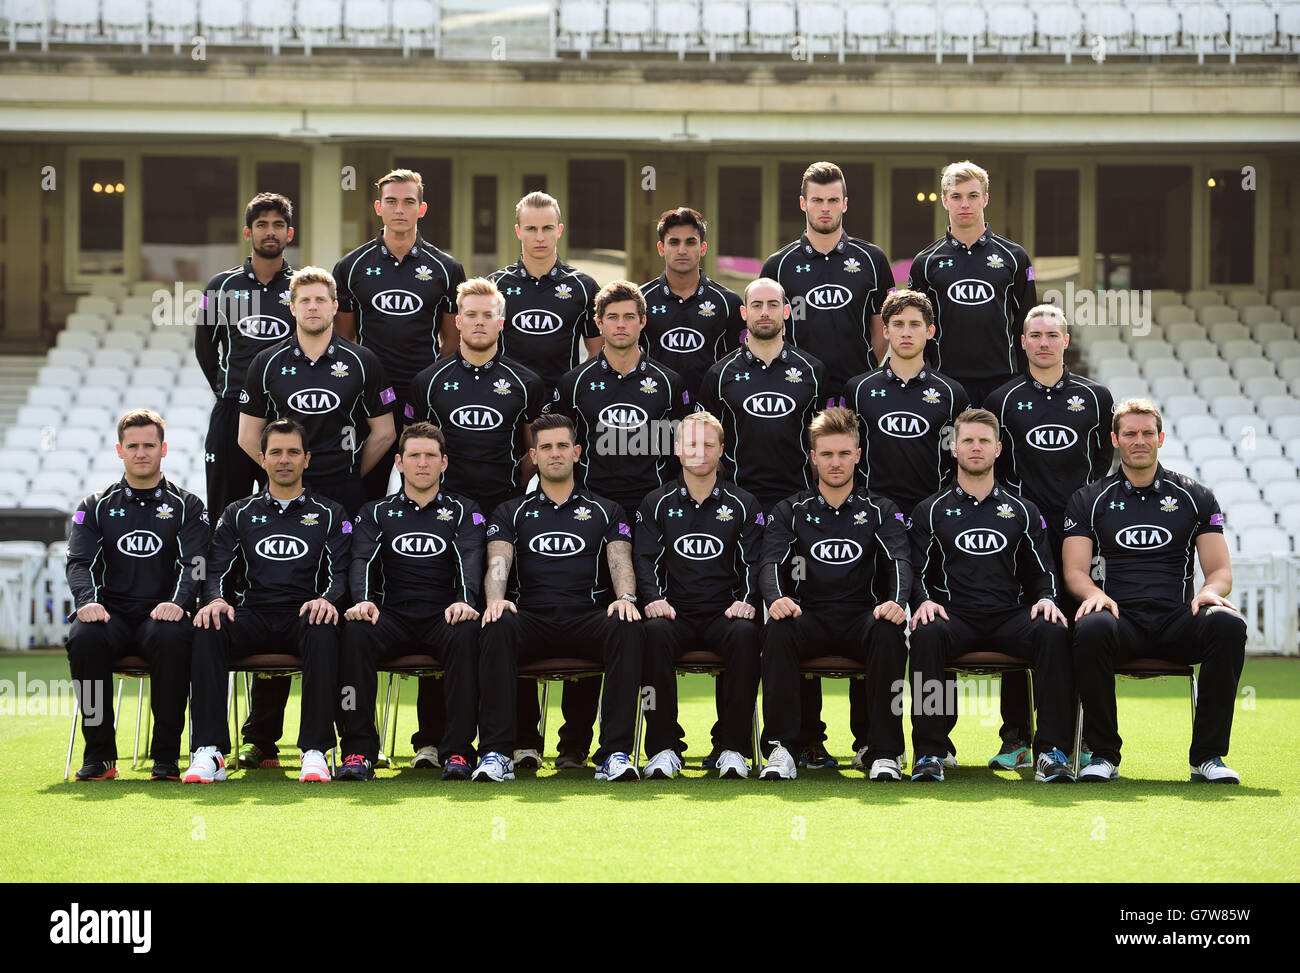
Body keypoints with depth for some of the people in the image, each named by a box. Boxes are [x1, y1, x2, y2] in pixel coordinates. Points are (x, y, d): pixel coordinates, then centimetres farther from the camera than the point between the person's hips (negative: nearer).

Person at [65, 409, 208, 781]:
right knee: (83, 638, -33)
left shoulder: (186, 506, 12)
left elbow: (193, 563, -2)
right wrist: (87, 601, -19)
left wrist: (177, 603, -23)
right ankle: (99, 754, -22)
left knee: (172, 638, -37)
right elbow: (80, 561, 3)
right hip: (111, 614, 1)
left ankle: (166, 755, -28)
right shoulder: (96, 506, 16)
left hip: (161, 615, -1)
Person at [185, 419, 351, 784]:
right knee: (207, 629, -32)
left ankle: (315, 751, -37)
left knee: (323, 631, -38)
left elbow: (341, 571, 4)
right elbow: (217, 568, 9)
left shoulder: (329, 514, 15)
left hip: (303, 617, -1)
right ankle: (209, 751, -35)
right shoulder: (239, 514, 20)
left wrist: (327, 599, -20)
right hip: (252, 615, 2)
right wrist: (216, 599, -15)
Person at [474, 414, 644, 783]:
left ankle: (616, 754, -35)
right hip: (532, 620, 0)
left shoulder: (605, 511, 21)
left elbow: (620, 561, 6)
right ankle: (495, 755, -35)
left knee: (627, 627, -34)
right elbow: (498, 562, 4)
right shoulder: (512, 513, 20)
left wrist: (626, 597, -17)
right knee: (498, 626, -35)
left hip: (588, 620, 0)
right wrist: (496, 599, -19)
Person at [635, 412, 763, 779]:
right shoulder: (657, 503, 14)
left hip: (724, 613, 0)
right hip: (675, 612, 0)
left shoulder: (743, 505, 13)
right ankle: (663, 748, -30)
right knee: (654, 633, -35)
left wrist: (745, 600, -13)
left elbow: (754, 562, 7)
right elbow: (645, 558, 6)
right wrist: (654, 599, -12)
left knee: (745, 635, -35)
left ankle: (734, 749, -29)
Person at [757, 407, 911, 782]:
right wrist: (776, 598, -25)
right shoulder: (791, 511, 14)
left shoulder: (879, 511, 15)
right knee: (777, 629, -34)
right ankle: (781, 747, -29)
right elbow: (771, 562, 0)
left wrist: (896, 601, -24)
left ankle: (884, 753, -28)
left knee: (888, 632, -35)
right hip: (808, 617, 0)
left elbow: (899, 560, 0)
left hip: (861, 617, 0)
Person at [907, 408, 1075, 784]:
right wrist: (924, 601, -12)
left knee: (1054, 633, -32)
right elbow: (917, 571, 10)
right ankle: (929, 753, -29)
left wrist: (1046, 599, -5)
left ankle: (1052, 752, -29)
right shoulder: (931, 510, 15)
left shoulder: (1022, 511, 19)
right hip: (954, 617, -1)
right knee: (927, 635, -37)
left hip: (1010, 618, 1)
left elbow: (1043, 571, 17)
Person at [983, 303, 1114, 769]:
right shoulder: (1003, 399, 9)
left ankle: (1089, 739, 5)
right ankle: (1015, 739, 3)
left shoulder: (1095, 397, 11)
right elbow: (992, 466, 11)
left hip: (1079, 529, 0)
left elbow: (1105, 460, 15)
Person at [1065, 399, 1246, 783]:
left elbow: (1220, 569, 12)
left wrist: (1211, 591, -13)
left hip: (1177, 621, 1)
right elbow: (1074, 570, 6)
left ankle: (1208, 755, -21)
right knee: (1091, 629, -37)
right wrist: (1094, 593, -17)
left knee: (1228, 624, -32)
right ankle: (1104, 754, -20)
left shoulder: (1194, 497, 16)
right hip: (1120, 619, -1)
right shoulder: (1089, 500, 15)